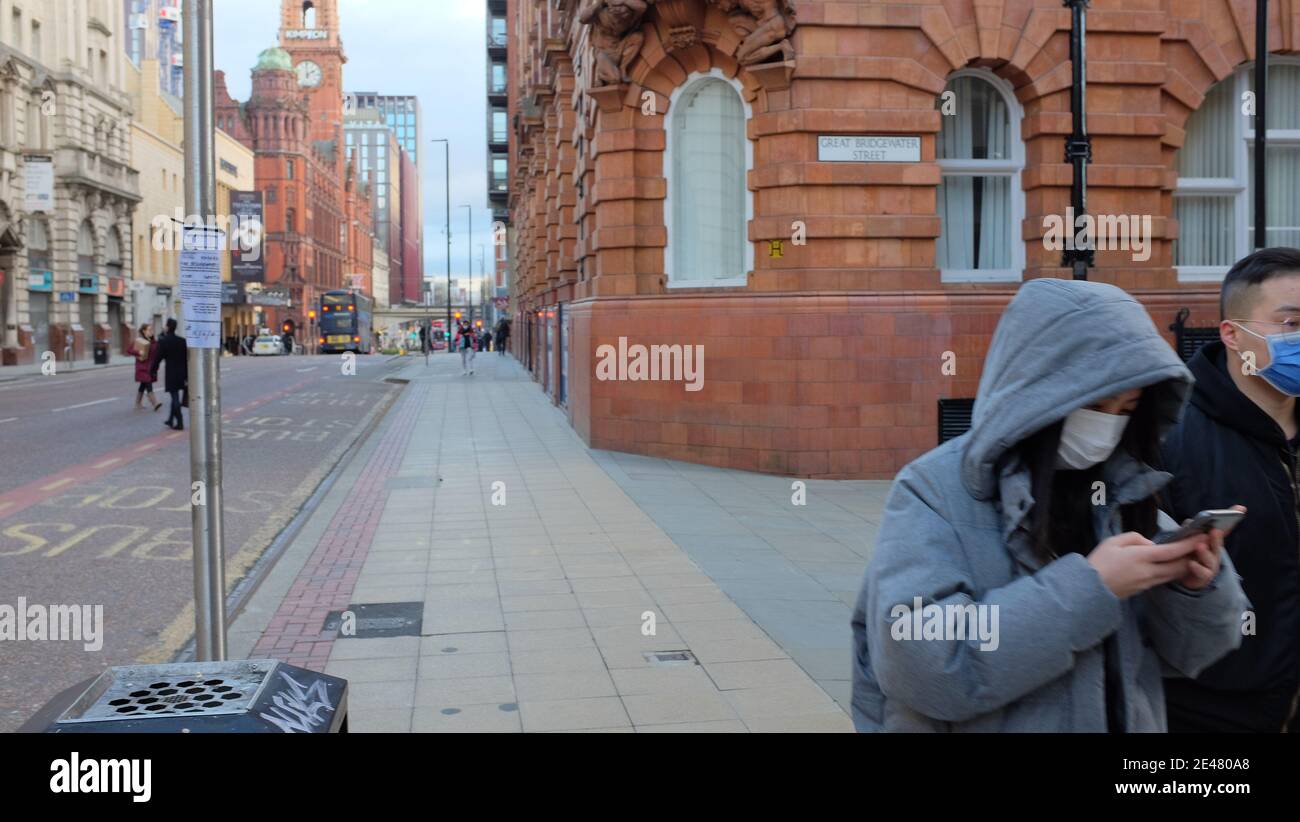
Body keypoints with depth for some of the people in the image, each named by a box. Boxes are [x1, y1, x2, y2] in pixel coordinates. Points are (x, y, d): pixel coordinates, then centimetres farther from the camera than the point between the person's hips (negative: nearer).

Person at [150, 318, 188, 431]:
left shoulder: (163, 341, -11)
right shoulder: (182, 341, 1)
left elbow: (157, 358, -9)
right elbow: (187, 359, 3)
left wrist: (152, 372, 4)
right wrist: (187, 375, 9)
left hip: (171, 374, -5)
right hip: (181, 374, 5)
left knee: (175, 398, -2)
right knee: (175, 398, 17)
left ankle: (179, 423, -6)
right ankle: (171, 420, 27)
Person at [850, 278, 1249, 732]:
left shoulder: (1123, 487, -4)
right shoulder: (935, 491, -17)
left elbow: (1190, 650, 3)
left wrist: (1199, 585, -18)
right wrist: (1089, 587, -29)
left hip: (1127, 720, 4)